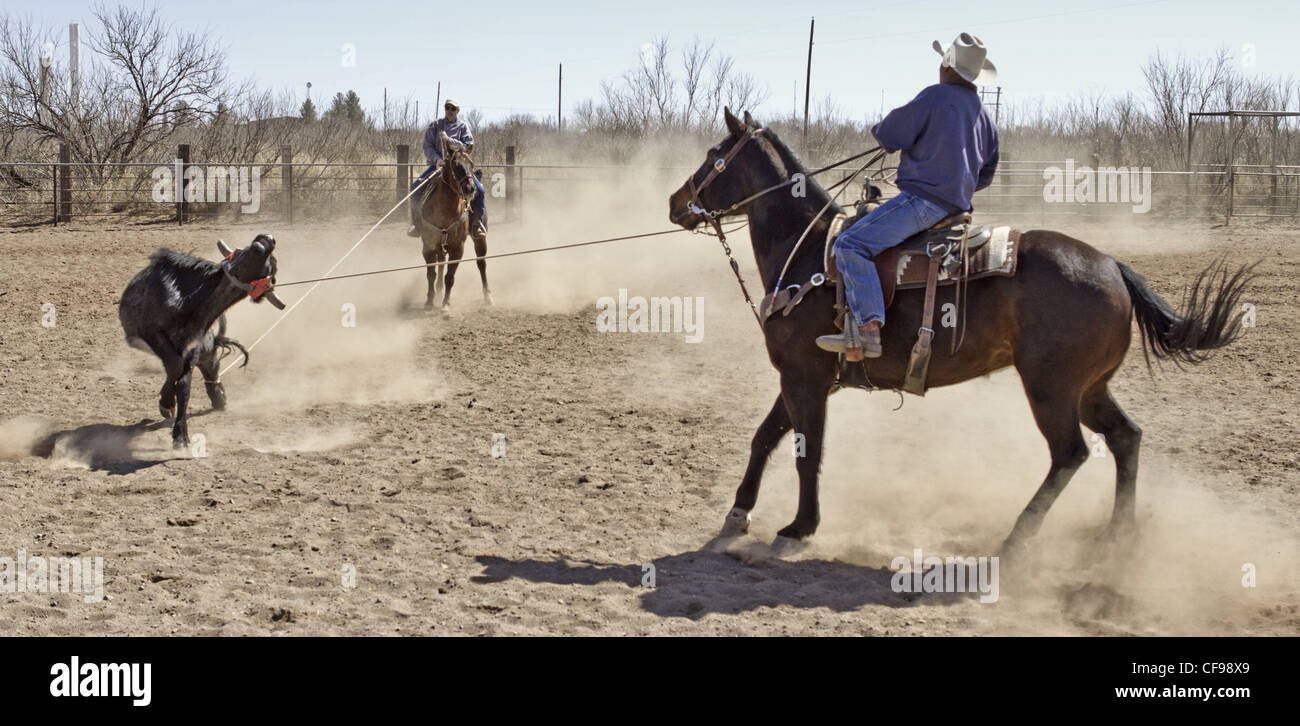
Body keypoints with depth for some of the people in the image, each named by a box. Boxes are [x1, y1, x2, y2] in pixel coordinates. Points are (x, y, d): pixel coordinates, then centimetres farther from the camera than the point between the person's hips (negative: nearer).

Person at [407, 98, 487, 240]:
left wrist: (449, 140, -17)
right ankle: (416, 223, -8)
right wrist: (437, 160, -18)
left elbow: (468, 146, -5)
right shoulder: (435, 126, 8)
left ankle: (478, 225, -10)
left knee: (478, 189, -22)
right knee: (416, 186, -20)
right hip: (437, 163, 1)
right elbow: (428, 146, 0)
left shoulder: (463, 127, 6)